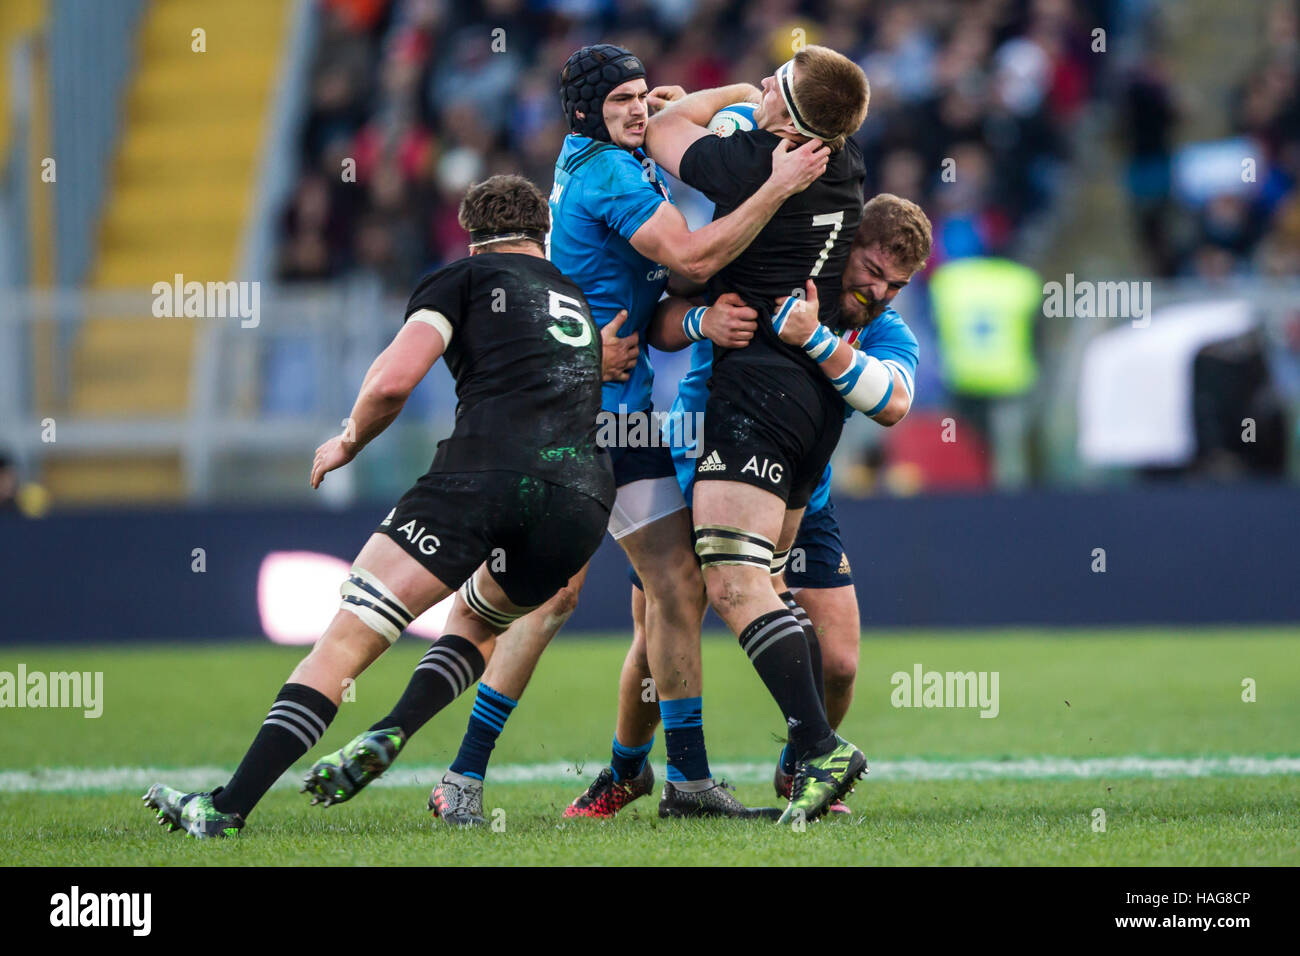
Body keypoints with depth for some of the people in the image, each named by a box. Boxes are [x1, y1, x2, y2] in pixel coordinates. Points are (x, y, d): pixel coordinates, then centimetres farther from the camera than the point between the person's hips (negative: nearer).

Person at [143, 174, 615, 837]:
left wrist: (348, 443, 17)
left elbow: (392, 381, 2)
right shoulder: (581, 303, 32)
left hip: (483, 469, -5)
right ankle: (390, 736, 2)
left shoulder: (463, 278, 15)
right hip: (585, 497, 5)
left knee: (346, 638, -4)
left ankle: (228, 807, -13)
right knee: (476, 623, 30)